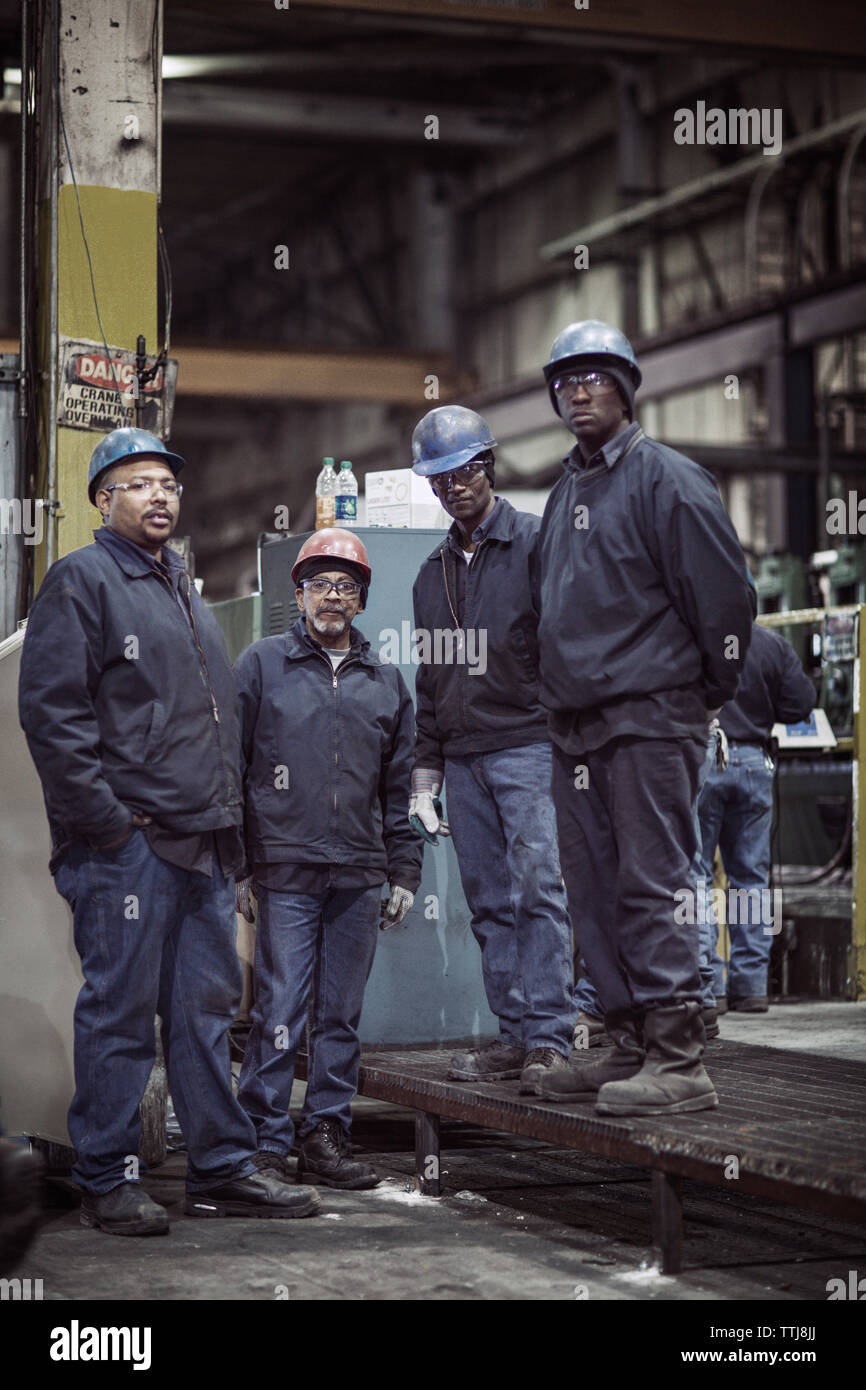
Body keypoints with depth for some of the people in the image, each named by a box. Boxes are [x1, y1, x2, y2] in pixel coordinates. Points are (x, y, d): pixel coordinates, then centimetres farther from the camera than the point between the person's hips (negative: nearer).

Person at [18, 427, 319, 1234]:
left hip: (202, 842, 8)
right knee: (120, 1010, -3)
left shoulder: (183, 591, 22)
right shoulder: (82, 580, -4)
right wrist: (104, 820, -16)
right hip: (126, 843, -8)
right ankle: (108, 1182, 5)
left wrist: (227, 819, 16)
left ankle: (222, 1168, 17)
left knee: (207, 1007, 10)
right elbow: (51, 711, -12)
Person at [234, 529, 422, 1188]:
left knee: (343, 1013, 7)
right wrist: (235, 865, -2)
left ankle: (327, 1133, 14)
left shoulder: (386, 681, 15)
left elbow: (398, 789, 18)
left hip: (360, 876, 4)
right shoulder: (262, 665, 6)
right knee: (280, 1012, -6)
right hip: (285, 870, -3)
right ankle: (266, 1141, 2)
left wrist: (404, 873, 12)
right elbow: (230, 768, 4)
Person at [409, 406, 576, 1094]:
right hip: (464, 755, 6)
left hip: (528, 745, -6)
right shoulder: (434, 570, 19)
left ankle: (549, 1037, -11)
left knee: (538, 888, -12)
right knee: (490, 901, 6)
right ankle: (516, 1034, 10)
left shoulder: (535, 542, -1)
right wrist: (424, 772, 18)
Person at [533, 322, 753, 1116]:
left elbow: (721, 590, -8)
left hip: (650, 718, -8)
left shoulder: (664, 478, -6)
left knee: (652, 888, -11)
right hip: (576, 724, 8)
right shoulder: (566, 493, 19)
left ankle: (679, 1059, -10)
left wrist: (709, 694, 0)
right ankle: (631, 1044, 16)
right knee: (596, 896, 8)